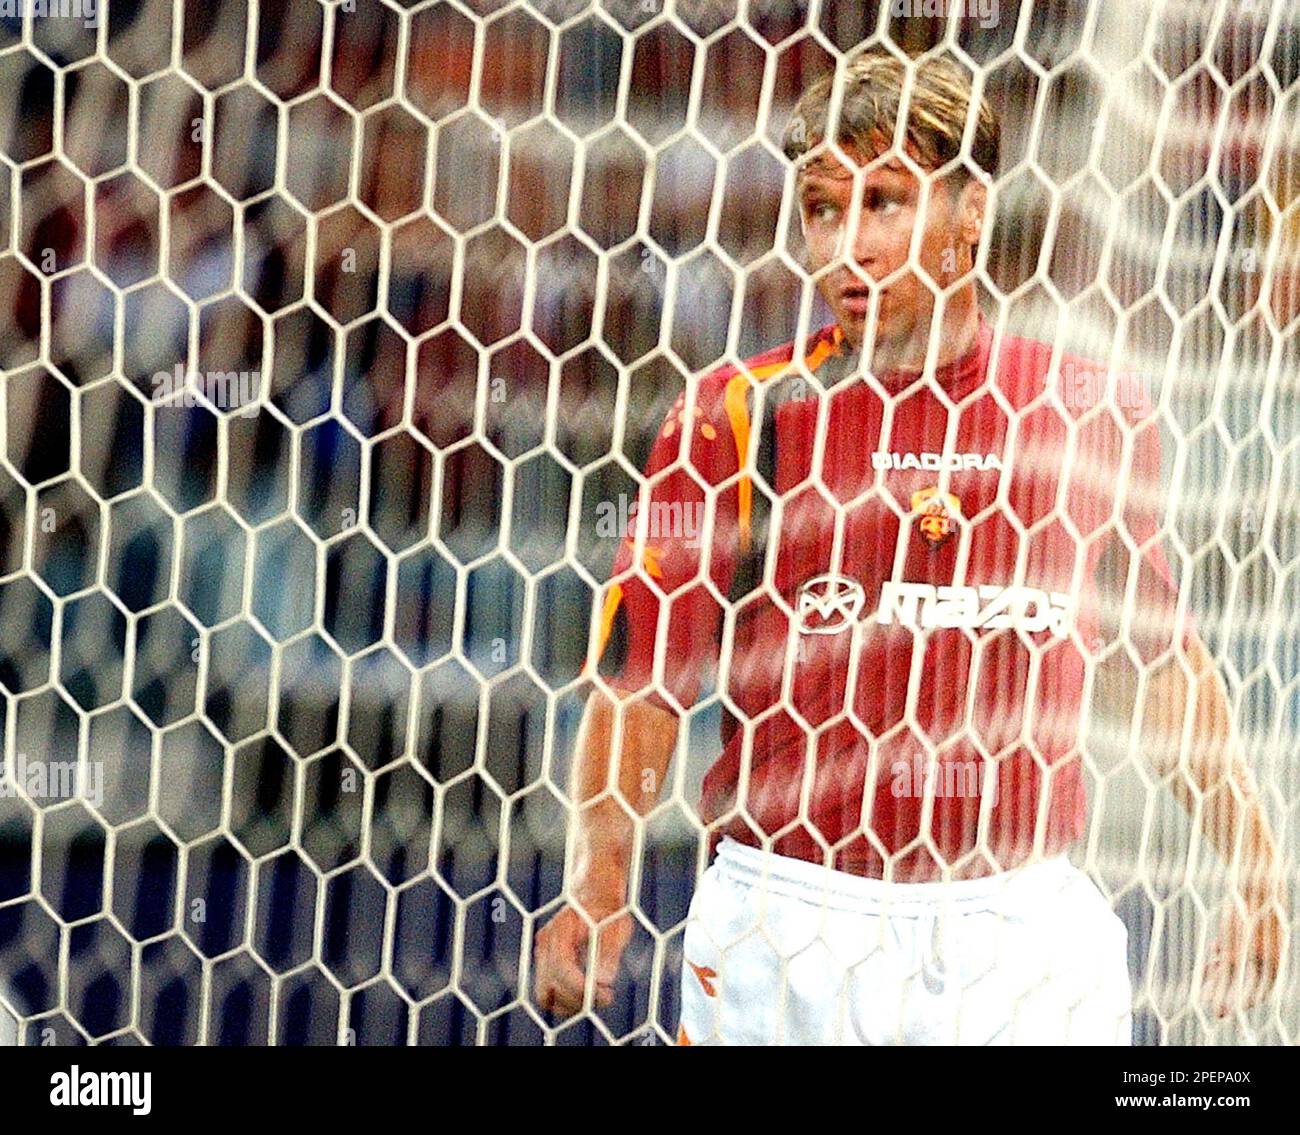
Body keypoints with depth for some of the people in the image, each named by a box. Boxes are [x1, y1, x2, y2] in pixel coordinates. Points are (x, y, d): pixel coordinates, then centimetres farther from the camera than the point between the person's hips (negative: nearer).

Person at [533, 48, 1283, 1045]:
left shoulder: (1099, 414, 1)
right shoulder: (738, 416, -5)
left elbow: (1164, 648, 13)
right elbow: (641, 676, -5)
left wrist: (1255, 863, 12)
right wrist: (597, 886, -16)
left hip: (1030, 929, 2)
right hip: (782, 925, -1)